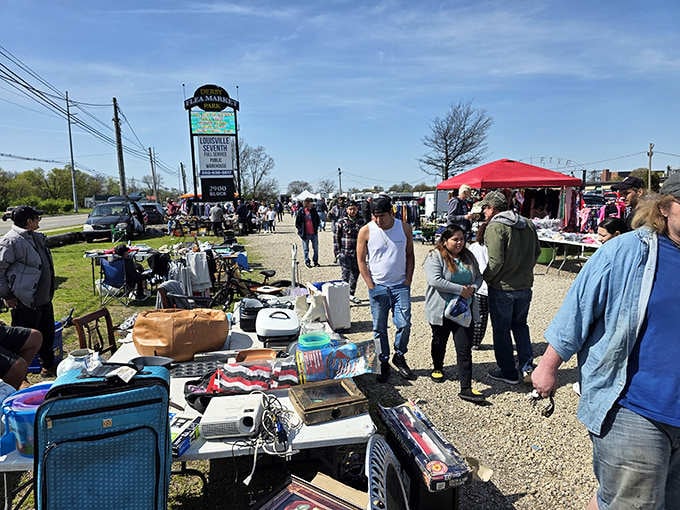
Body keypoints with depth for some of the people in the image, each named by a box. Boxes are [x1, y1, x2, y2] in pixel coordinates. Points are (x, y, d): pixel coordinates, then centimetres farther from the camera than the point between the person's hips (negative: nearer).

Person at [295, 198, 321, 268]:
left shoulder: (313, 210, 1)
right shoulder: (301, 212, -8)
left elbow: (318, 219, 13)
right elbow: (297, 223, -2)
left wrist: (316, 227, 4)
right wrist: (301, 230, -7)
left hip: (314, 233, 3)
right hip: (305, 234, -3)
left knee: (316, 248, 10)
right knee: (306, 249, 7)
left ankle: (315, 261, 23)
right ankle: (307, 262, 19)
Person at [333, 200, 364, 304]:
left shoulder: (361, 222, 7)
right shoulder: (341, 222, -3)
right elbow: (336, 238, -2)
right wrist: (337, 253, -7)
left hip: (357, 254, 4)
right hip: (345, 254, -4)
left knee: (355, 275, 12)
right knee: (346, 275, -4)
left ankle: (351, 295, 27)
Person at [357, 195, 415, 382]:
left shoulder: (404, 228, 0)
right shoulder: (366, 231, -6)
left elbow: (410, 255, 8)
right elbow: (361, 260, -2)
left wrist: (408, 280, 0)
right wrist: (371, 286, -6)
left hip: (401, 285, 1)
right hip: (378, 286, -1)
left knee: (404, 324, -2)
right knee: (379, 328, 5)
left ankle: (399, 356, 22)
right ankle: (383, 363, 21)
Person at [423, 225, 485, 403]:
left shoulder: (468, 256, 8)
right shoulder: (435, 256, -12)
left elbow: (478, 276, 15)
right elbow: (435, 280, -24)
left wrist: (473, 288, -8)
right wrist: (460, 289, -22)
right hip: (441, 311, -4)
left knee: (465, 349, -1)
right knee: (439, 342, 18)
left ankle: (466, 389, 3)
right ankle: (437, 368, 45)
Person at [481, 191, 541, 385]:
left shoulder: (495, 227, -18)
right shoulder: (528, 224, 5)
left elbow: (496, 261, -23)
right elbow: (537, 251, 12)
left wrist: (486, 277, -7)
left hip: (502, 288, -7)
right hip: (525, 286, 7)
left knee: (501, 330, 9)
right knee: (520, 325, 24)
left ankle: (508, 372, 19)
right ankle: (527, 366, 19)